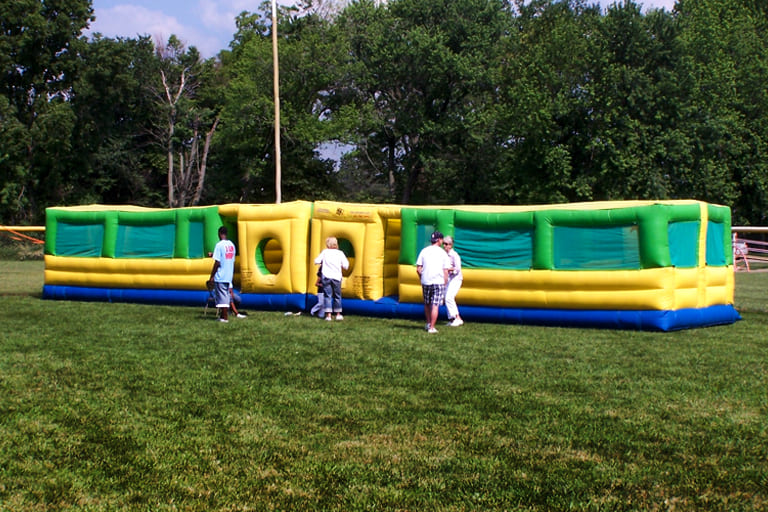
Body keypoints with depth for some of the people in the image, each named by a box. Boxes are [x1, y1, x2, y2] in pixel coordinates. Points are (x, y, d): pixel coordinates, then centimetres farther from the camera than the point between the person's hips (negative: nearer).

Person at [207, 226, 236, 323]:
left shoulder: (219, 245, -13)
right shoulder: (232, 245, 8)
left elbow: (217, 263, -16)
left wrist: (212, 276, -11)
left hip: (220, 276, -7)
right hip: (229, 276, 7)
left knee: (221, 296, -3)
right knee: (226, 296, 13)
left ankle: (224, 317, -4)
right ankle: (224, 315, 16)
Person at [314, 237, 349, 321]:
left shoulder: (325, 252, 2)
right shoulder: (340, 253, 2)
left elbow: (316, 261, 0)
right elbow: (345, 266, -1)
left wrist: (321, 263, 21)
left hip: (326, 276, 0)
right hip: (336, 277, 1)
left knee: (327, 295, 2)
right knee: (337, 296, 13)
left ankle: (328, 315, -5)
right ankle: (338, 314, 18)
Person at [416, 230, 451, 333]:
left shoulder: (424, 251, 5)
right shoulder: (443, 253, -1)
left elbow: (418, 269, 1)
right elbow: (445, 271, -3)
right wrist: (445, 284, 6)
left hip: (425, 281, 3)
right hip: (438, 282, -3)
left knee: (427, 304, 18)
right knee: (435, 305, -2)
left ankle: (428, 324, 28)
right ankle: (431, 328, -5)